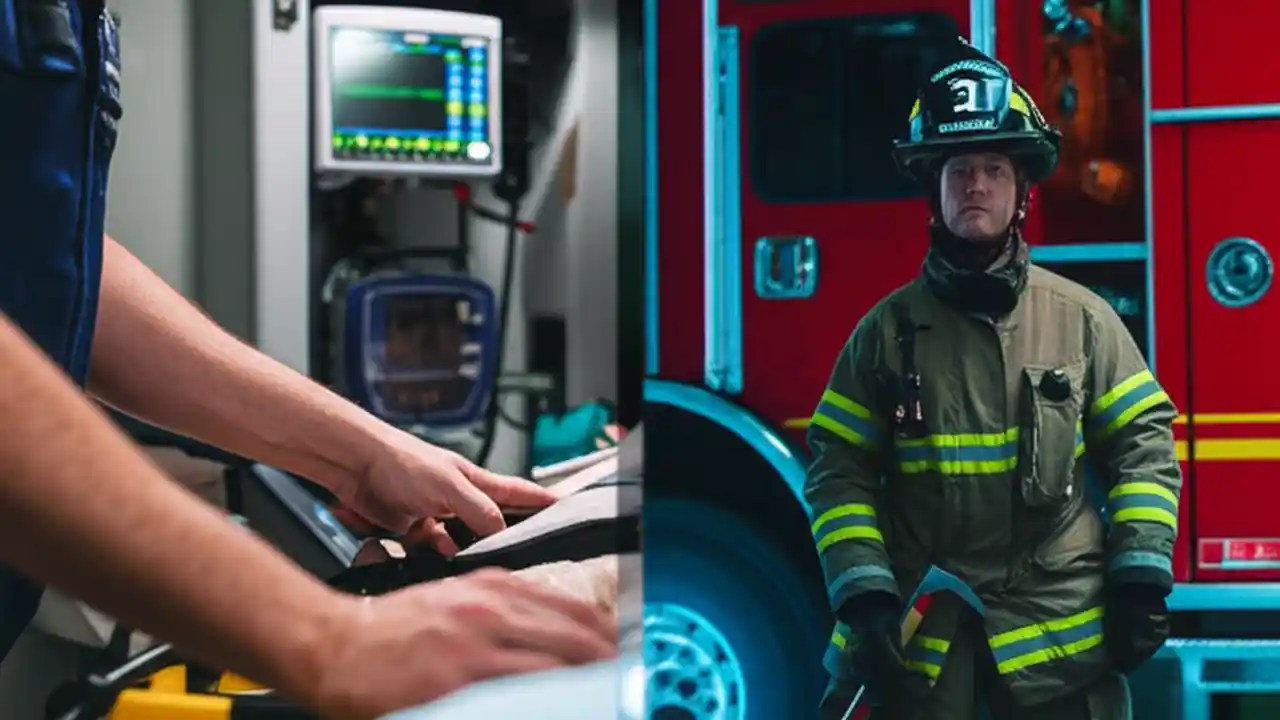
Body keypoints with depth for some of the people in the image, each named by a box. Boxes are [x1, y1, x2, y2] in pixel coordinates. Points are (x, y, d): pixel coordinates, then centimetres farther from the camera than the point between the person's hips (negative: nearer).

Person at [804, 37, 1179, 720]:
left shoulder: (1082, 319, 4)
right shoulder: (887, 329, 4)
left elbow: (1143, 446, 4)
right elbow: (839, 471, 2)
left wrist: (1142, 578, -5)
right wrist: (864, 596, -8)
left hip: (1061, 636, 0)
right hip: (917, 632, 0)